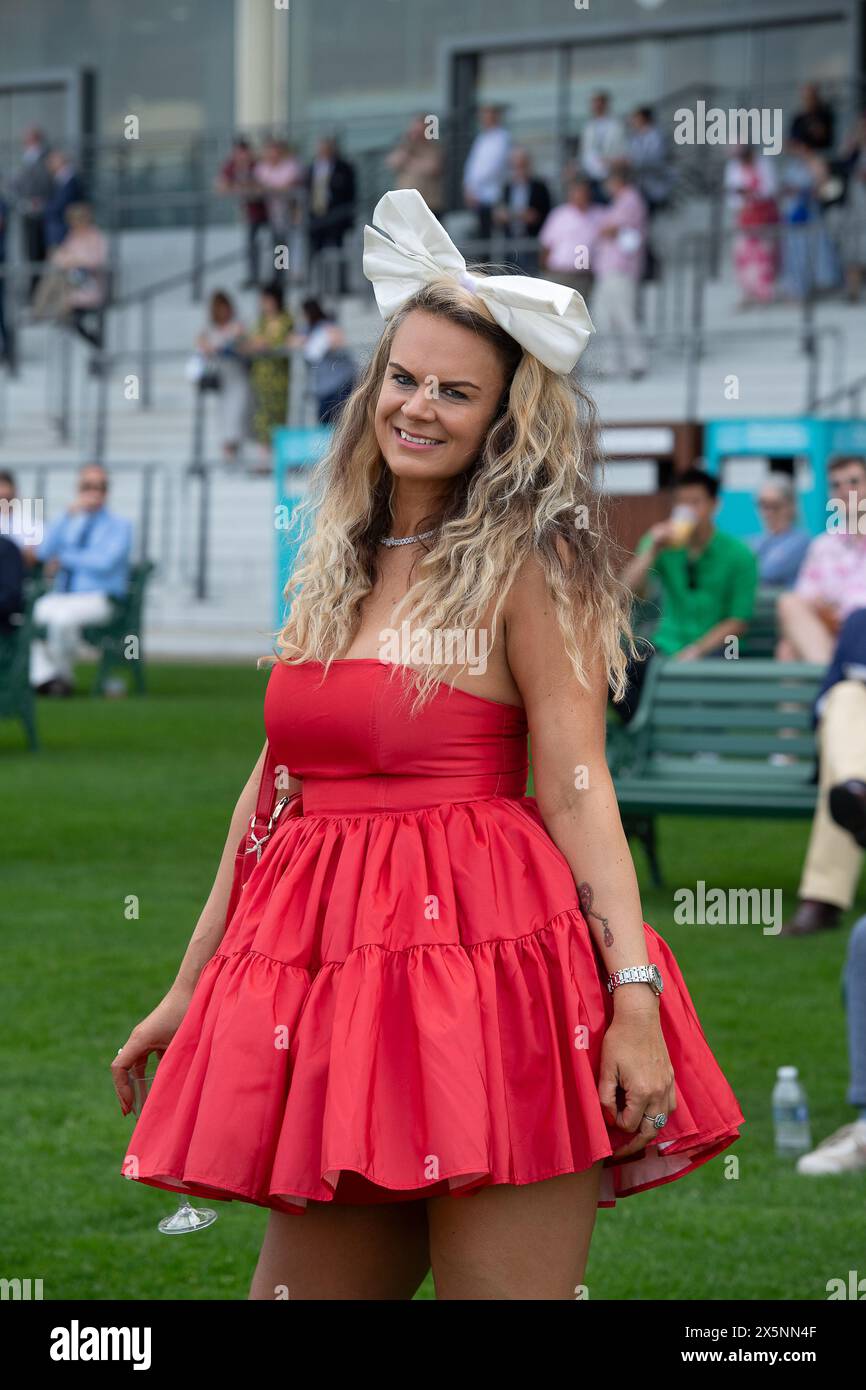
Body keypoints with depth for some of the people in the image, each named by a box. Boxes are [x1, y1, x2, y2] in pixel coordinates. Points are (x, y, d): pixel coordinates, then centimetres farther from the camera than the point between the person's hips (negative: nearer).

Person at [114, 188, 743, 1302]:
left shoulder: (530, 568, -1)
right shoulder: (334, 569, 17)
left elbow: (575, 791, -8)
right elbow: (275, 782, 20)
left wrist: (635, 996, -18)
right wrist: (188, 989, 21)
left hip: (487, 959, -6)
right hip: (328, 961, 6)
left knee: (500, 1286, -7)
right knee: (296, 1286, 5)